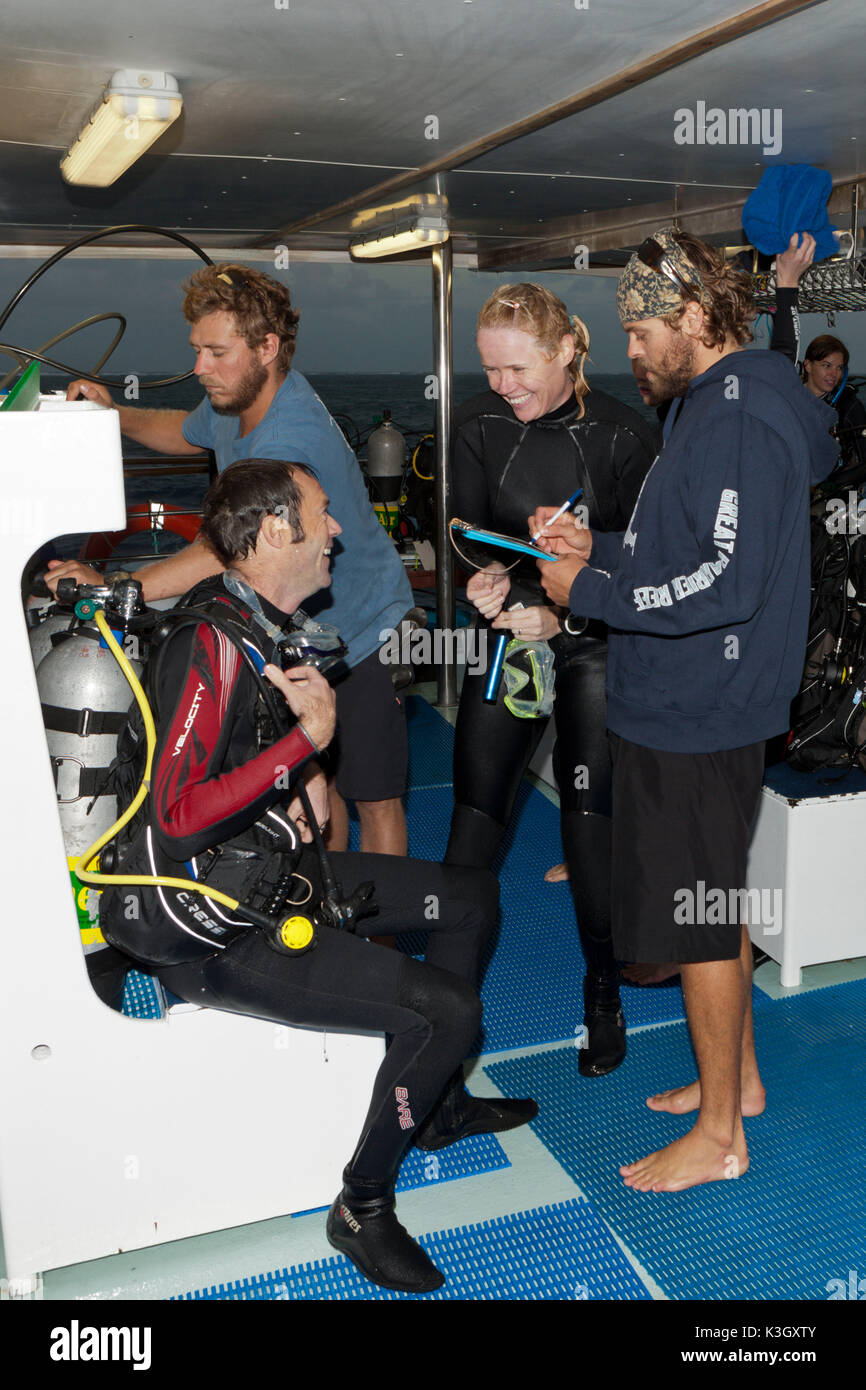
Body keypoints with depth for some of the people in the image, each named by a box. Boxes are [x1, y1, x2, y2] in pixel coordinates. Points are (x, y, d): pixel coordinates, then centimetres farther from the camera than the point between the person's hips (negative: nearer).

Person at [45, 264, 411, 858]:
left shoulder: (293, 436, -32)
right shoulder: (232, 400, -1)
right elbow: (187, 432, 23)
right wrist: (115, 415, 5)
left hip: (361, 629, -9)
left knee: (373, 797, 1)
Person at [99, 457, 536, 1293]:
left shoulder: (265, 626, 7)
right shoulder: (210, 645, -24)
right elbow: (177, 818, -30)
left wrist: (304, 784, 5)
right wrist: (306, 741, -26)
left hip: (272, 871, 10)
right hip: (213, 926, -10)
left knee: (471, 897, 14)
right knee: (446, 1009, -17)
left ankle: (439, 1103, 29)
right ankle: (361, 1210, 5)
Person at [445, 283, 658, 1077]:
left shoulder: (621, 435, -10)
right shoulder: (479, 428, 0)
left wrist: (561, 615, -22)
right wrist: (488, 579, -23)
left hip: (593, 645, -3)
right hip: (508, 638, 3)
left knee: (590, 812, -2)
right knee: (476, 804, 3)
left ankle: (603, 992, 16)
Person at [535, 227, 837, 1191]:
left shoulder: (739, 415, -18)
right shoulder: (716, 404, 15)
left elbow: (727, 582, -25)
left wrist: (590, 591, -17)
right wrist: (598, 548, 7)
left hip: (697, 715, -10)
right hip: (687, 705, 10)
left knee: (699, 920, 1)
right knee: (713, 905, 20)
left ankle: (719, 1137, 17)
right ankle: (736, 1075, 37)